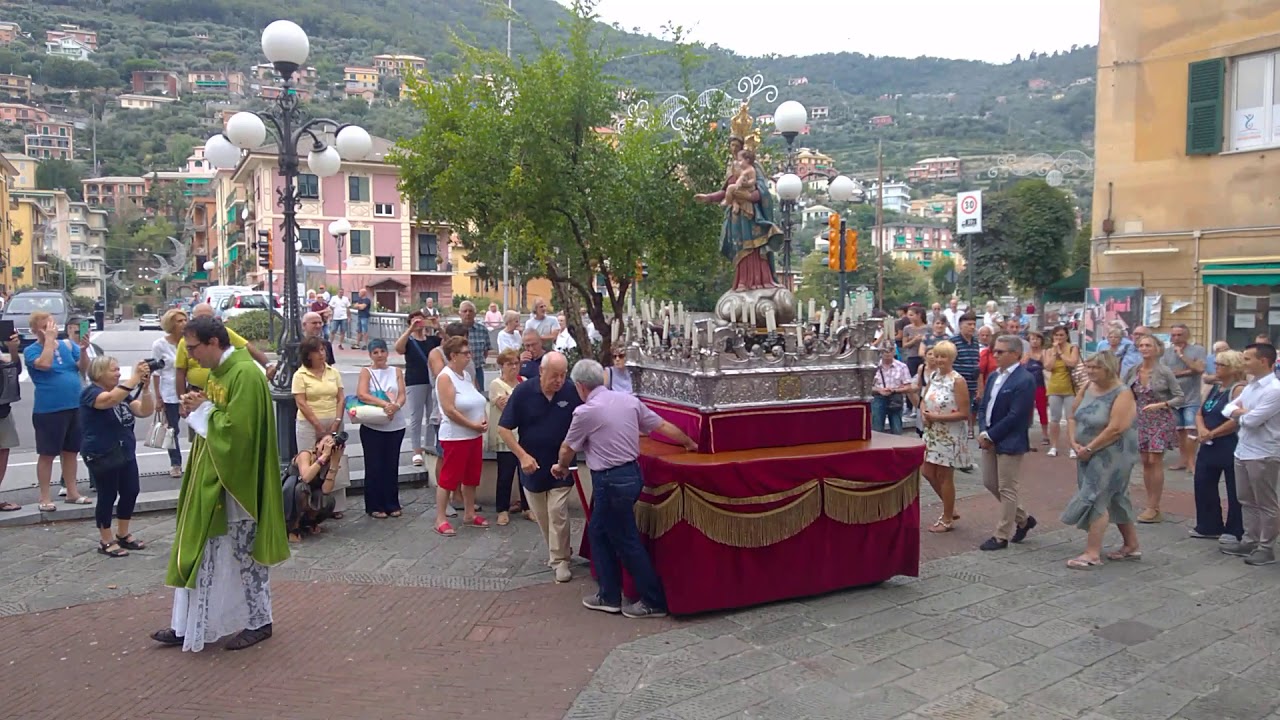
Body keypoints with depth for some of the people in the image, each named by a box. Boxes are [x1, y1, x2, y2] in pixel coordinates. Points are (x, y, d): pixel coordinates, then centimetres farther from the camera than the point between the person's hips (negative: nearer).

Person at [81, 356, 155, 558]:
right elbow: (110, 400, -35)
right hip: (102, 456, -8)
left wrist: (145, 386, -13)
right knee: (108, 496, -1)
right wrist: (135, 378, -40)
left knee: (130, 492, 9)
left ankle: (123, 535, 24)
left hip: (125, 453, 8)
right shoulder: (91, 393, -12)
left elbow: (146, 411, 1)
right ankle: (106, 541, 12)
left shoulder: (122, 393, 11)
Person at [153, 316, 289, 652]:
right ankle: (189, 625, 23)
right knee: (199, 552, 14)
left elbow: (236, 429, -26)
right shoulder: (218, 372, 10)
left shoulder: (245, 374, -20)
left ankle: (258, 621, 20)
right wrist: (196, 410, -1)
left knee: (244, 554, 4)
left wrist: (204, 409, -14)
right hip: (212, 480, 9)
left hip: (236, 483, -9)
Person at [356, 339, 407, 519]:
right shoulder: (366, 372, 0)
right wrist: (384, 404, -27)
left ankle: (392, 504, 19)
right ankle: (375, 507, 12)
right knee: (374, 466, 3)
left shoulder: (396, 372, 9)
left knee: (392, 465, 9)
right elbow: (362, 395, -15)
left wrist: (396, 406, -23)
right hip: (372, 426, -2)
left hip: (395, 425, 2)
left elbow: (402, 395, -1)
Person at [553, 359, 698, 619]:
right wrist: (689, 443, 25)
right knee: (599, 532, 19)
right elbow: (663, 426, 10)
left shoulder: (585, 412, -13)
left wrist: (561, 467, 25)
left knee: (627, 542, 4)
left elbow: (568, 448, 3)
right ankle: (609, 596, 26)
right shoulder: (629, 400, 4)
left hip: (611, 481, -8)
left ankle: (654, 602, 14)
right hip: (632, 473, 8)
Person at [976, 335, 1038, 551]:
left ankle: (1002, 536, 12)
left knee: (1007, 489, 2)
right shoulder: (994, 376, 10)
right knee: (990, 483, 15)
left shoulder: (1024, 380, -15)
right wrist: (984, 433, -3)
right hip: (989, 440, 8)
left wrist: (990, 436, -16)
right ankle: (1023, 519, 34)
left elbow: (1015, 417, -20)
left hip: (1010, 442, -8)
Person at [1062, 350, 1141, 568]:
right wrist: (1074, 443, -8)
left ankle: (1092, 553, -4)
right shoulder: (1087, 388, 5)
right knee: (1114, 499, 16)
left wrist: (1089, 448, -20)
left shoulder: (1122, 394, -16)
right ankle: (1132, 546, 30)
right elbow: (1072, 416, 6)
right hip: (1090, 455, 8)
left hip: (1112, 455, -8)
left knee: (1095, 498, -9)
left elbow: (1115, 429, -24)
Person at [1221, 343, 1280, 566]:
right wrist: (1243, 412, -11)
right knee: (1247, 502, 16)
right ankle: (1249, 541, 26)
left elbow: (1252, 420, -23)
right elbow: (1228, 409, 10)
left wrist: (1240, 412, -2)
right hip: (1242, 451, 9)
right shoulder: (1250, 386, 9)